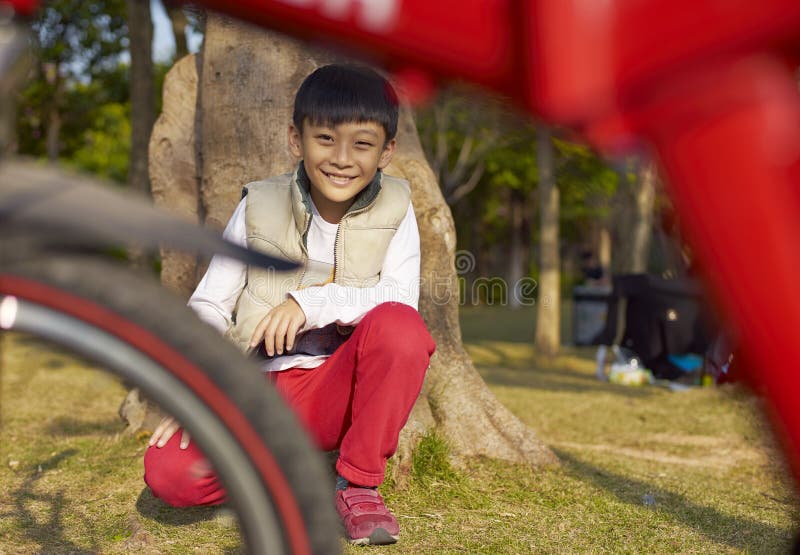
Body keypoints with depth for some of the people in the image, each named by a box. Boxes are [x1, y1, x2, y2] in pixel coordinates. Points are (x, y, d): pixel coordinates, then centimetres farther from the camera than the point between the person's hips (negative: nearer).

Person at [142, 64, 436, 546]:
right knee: (169, 471, -25)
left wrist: (312, 302, -28)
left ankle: (359, 482, -13)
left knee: (399, 325, -32)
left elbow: (401, 300, -16)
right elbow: (209, 305, 0)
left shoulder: (395, 210, -1)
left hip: (340, 392, 0)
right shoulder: (260, 207, 0)